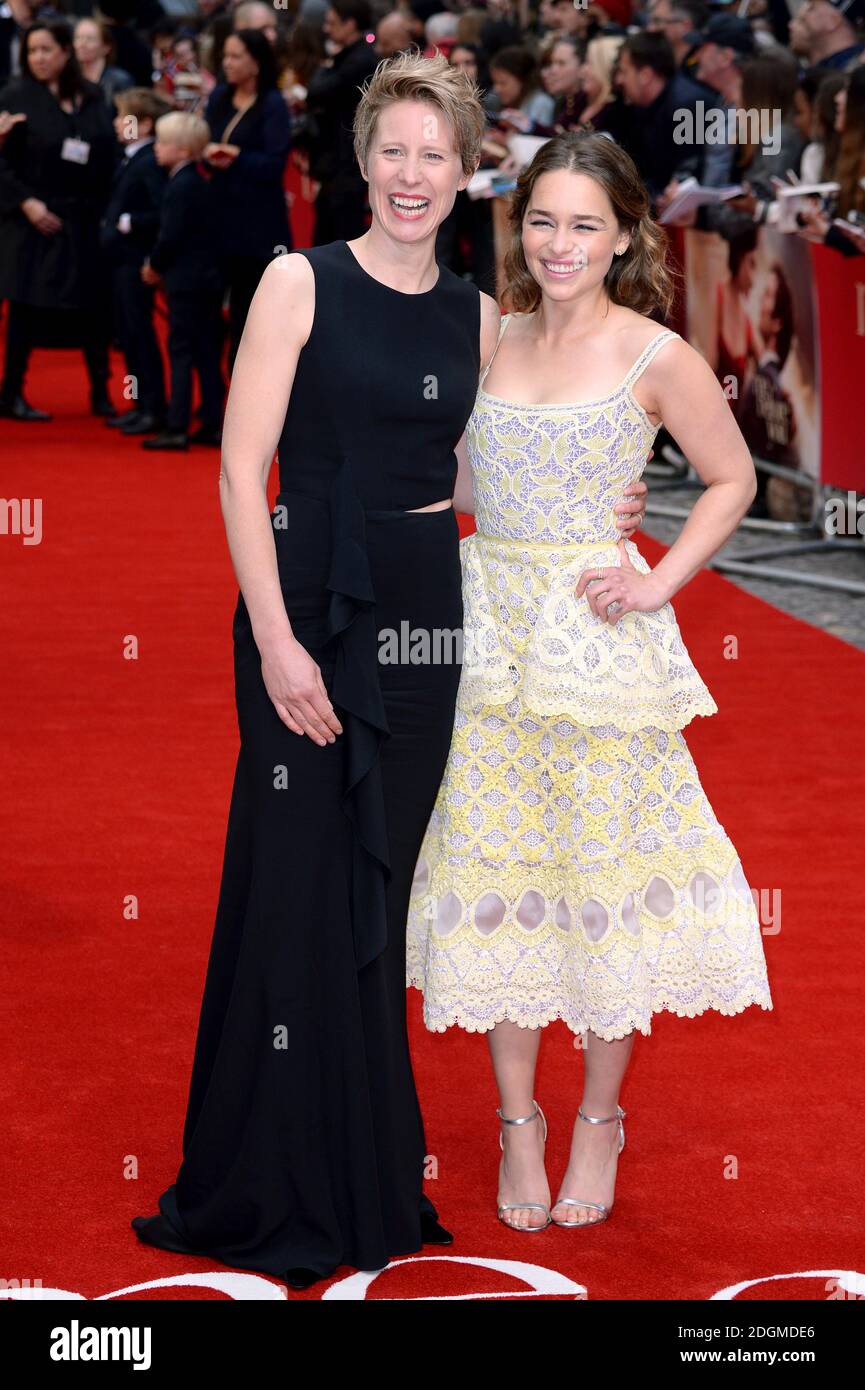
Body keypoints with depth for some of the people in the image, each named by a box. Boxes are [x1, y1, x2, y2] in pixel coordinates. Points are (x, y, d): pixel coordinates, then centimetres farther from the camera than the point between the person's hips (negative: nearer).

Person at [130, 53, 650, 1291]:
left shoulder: (476, 315, 10)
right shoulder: (302, 282, -6)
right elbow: (242, 469, -11)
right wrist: (277, 640, -17)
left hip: (426, 609, 5)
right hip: (308, 598, -5)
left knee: (384, 885, 12)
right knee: (298, 884, -2)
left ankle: (368, 1168, 24)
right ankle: (272, 1191, 12)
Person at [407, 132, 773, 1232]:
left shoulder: (655, 358, -6)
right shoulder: (486, 340, 7)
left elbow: (731, 479, 4)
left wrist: (659, 583, -4)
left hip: (598, 637, -4)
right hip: (490, 630, 4)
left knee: (604, 872, 4)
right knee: (492, 875, 6)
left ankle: (598, 1120, 21)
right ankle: (517, 1122, 19)